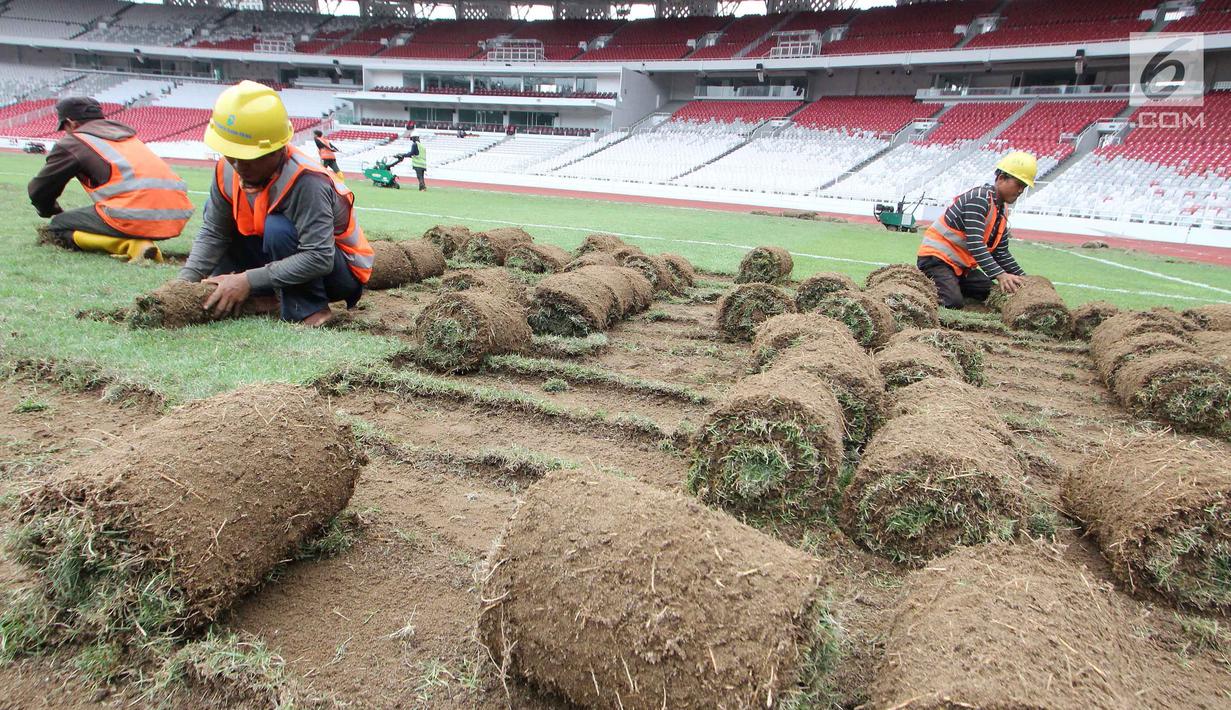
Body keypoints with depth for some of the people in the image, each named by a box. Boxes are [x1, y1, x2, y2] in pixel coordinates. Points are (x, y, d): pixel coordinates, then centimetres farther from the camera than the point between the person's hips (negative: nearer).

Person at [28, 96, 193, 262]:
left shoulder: (73, 141, 13)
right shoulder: (126, 132, 30)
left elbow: (38, 189, 20)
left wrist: (53, 211, 42)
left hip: (134, 216, -7)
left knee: (58, 227, 13)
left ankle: (130, 245, -12)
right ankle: (142, 241, 1)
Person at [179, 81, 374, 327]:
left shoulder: (305, 181, -31)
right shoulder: (228, 170, -10)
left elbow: (319, 259, -35)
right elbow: (212, 233, -2)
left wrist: (248, 280, -33)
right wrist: (186, 280, -18)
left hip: (341, 272, -7)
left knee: (278, 228, -32)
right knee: (215, 211, 3)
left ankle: (310, 309, -16)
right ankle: (268, 295, -2)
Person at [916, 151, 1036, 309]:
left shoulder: (1001, 211, 11)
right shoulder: (979, 198, -18)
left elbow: (1002, 253, 13)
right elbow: (975, 243, -28)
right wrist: (1000, 275, -35)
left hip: (961, 266, 10)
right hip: (936, 259, -10)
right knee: (954, 303, -28)